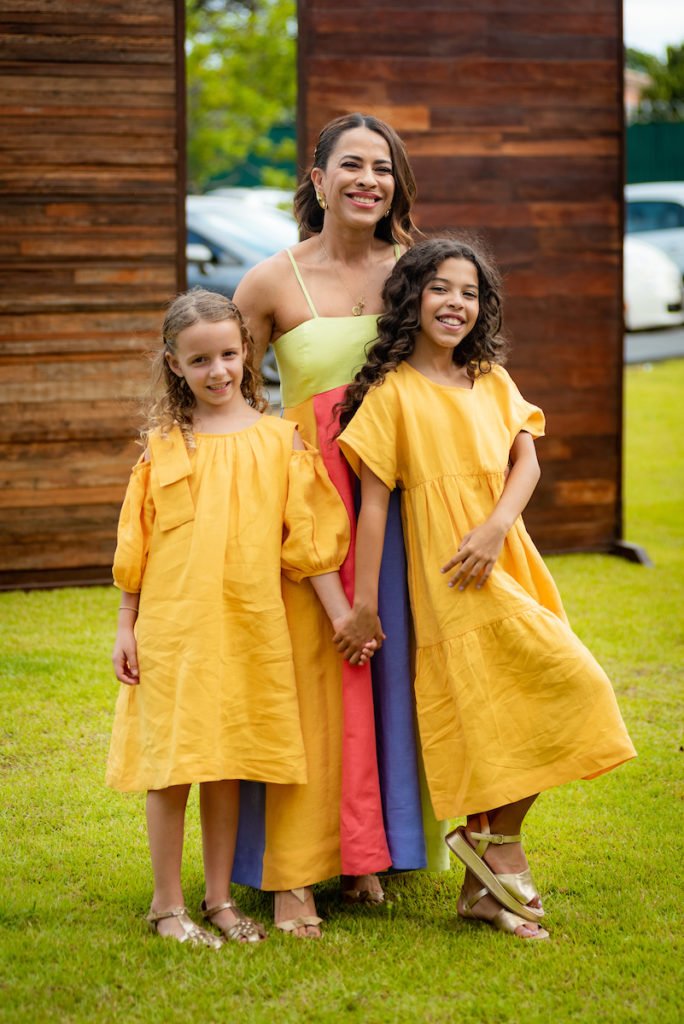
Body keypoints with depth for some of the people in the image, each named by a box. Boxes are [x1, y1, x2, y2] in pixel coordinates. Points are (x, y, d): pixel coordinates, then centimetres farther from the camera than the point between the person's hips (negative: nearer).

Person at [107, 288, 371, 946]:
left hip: (249, 627, 1)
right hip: (171, 626, -1)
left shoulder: (278, 440, 4)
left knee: (228, 765, 8)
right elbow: (136, 545, 7)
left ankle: (219, 899, 20)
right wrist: (125, 628, 5)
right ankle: (167, 905, 12)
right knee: (170, 764, 1)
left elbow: (309, 538, 4)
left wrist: (342, 615, 0)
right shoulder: (163, 445, 3)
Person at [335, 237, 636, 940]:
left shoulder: (492, 382, 15)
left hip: (506, 565, 6)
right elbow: (374, 498, -7)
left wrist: (496, 526, -16)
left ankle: (482, 888, 14)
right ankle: (497, 841, 2)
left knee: (504, 716, 6)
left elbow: (527, 461, 4)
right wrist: (364, 601, -10)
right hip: (448, 583, -6)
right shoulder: (393, 391, -4)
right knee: (570, 687, -13)